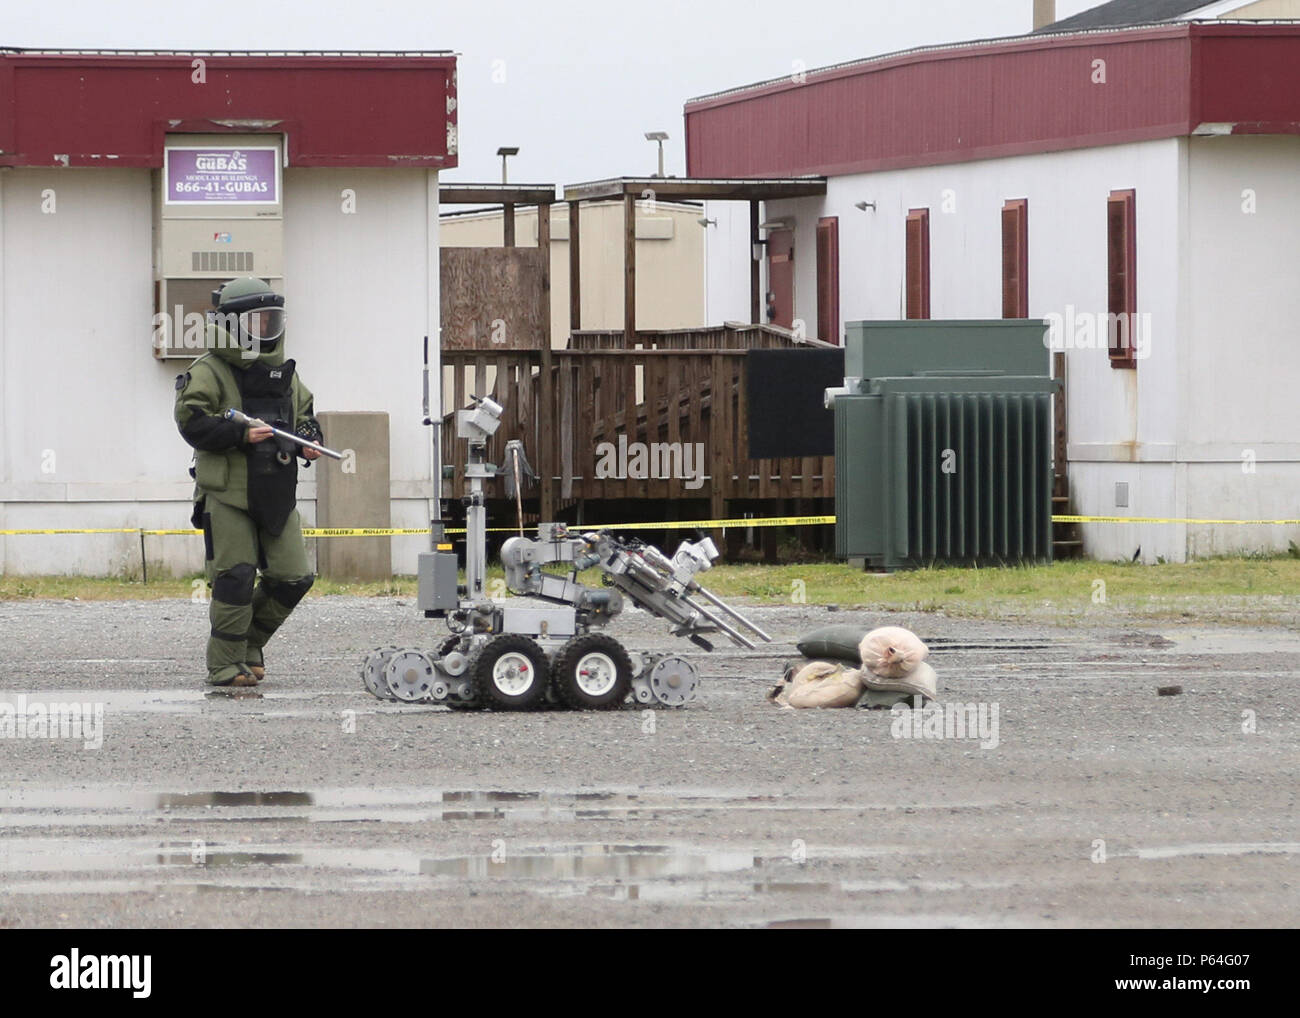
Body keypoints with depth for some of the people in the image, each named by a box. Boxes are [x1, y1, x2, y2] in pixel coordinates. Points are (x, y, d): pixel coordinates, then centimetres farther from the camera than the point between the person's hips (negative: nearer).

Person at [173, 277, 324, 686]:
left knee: (293, 576, 3)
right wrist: (240, 435, -24)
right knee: (235, 578, -7)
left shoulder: (283, 372, 16)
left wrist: (309, 440, 5)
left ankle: (249, 642, 22)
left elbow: (304, 413, 27)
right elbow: (192, 421, -15)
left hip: (276, 495, 6)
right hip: (227, 494, -6)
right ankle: (225, 664, 3)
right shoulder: (209, 373, -6)